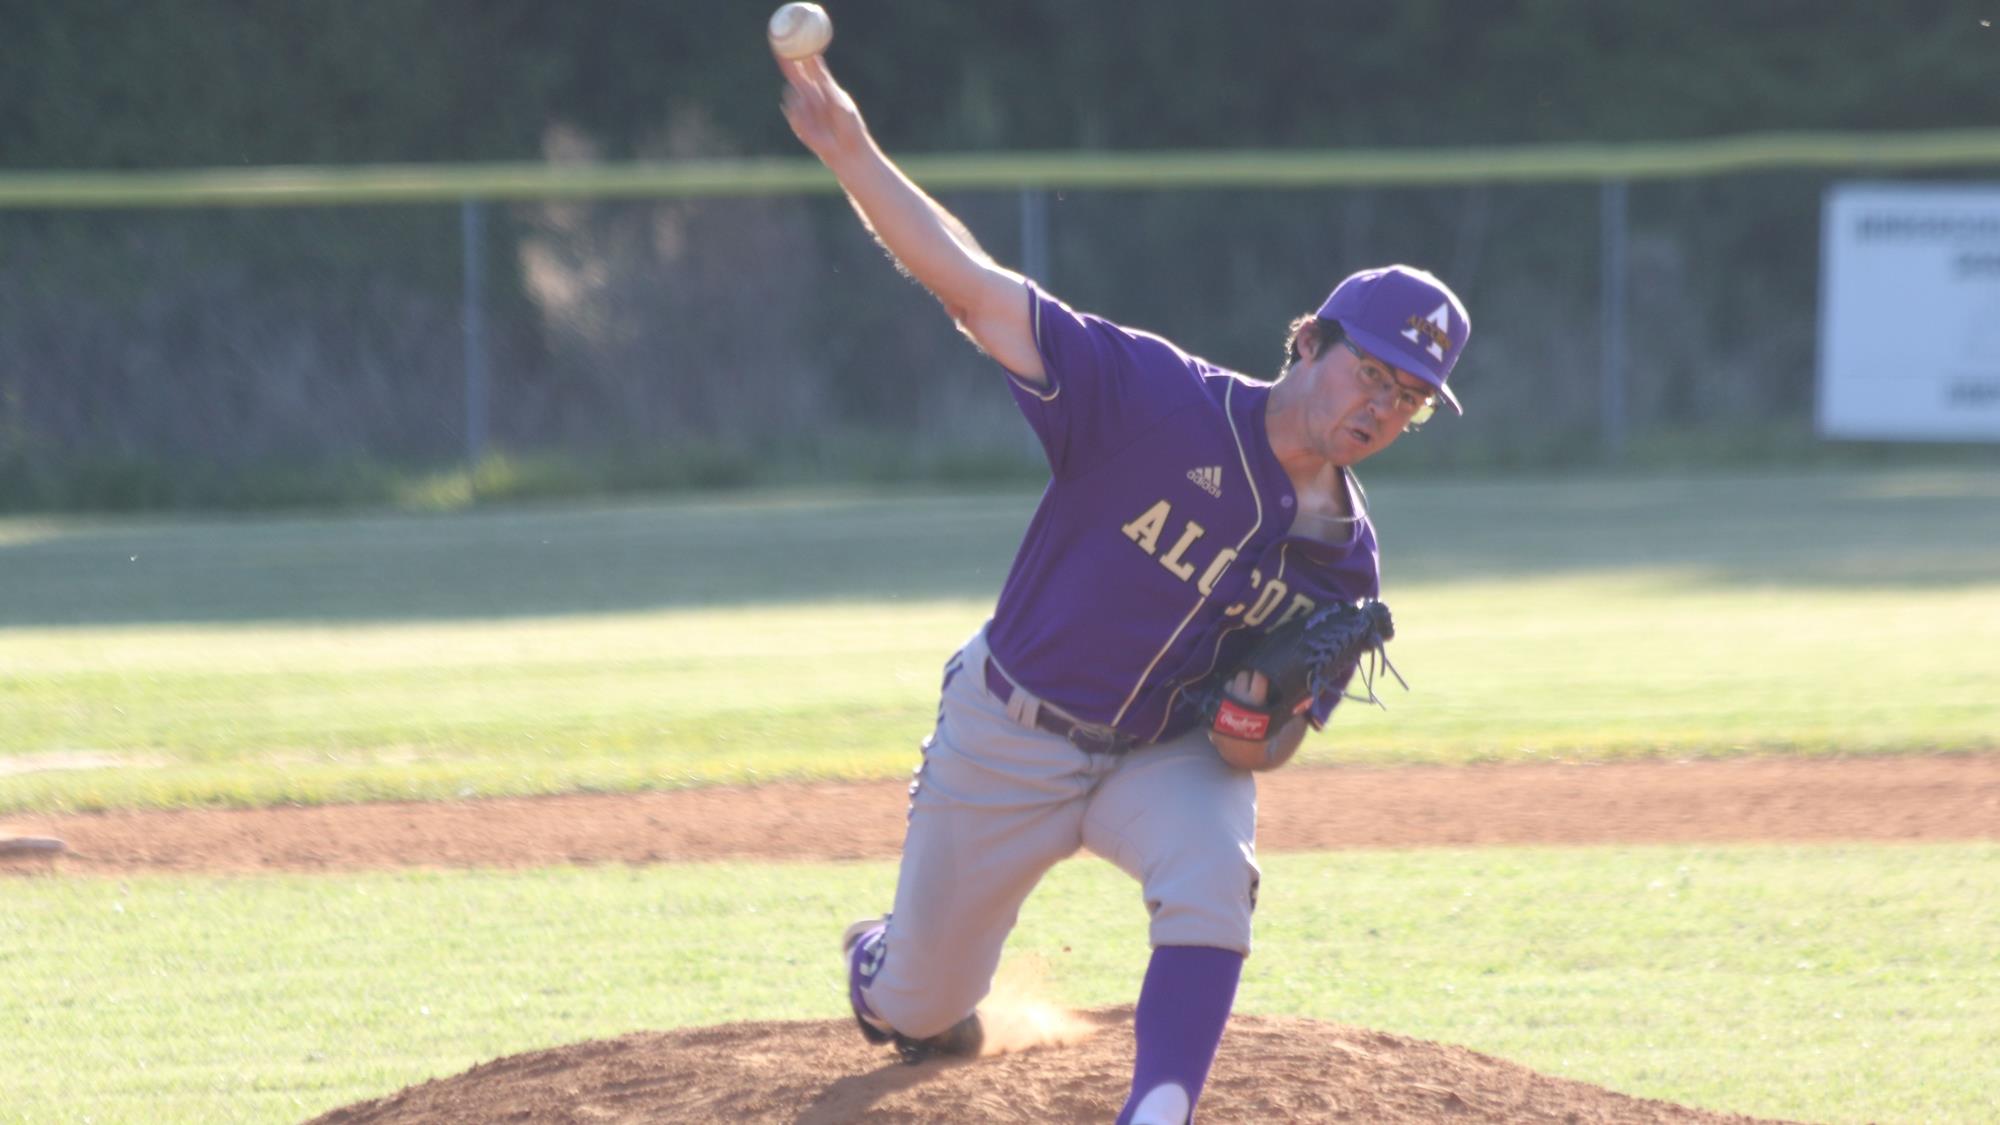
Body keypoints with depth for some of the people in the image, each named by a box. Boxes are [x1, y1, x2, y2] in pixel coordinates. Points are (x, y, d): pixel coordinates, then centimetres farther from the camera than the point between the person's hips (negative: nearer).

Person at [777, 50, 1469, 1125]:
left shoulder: (1344, 561, -8)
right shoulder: (1162, 399, -22)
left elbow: (1261, 750, 0)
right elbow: (976, 290, -27)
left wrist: (1260, 725, -26)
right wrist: (849, 155, -37)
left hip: (1171, 754, 2)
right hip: (1009, 740, -2)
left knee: (1210, 877, -33)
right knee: (922, 1012, 12)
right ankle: (885, 966, 51)